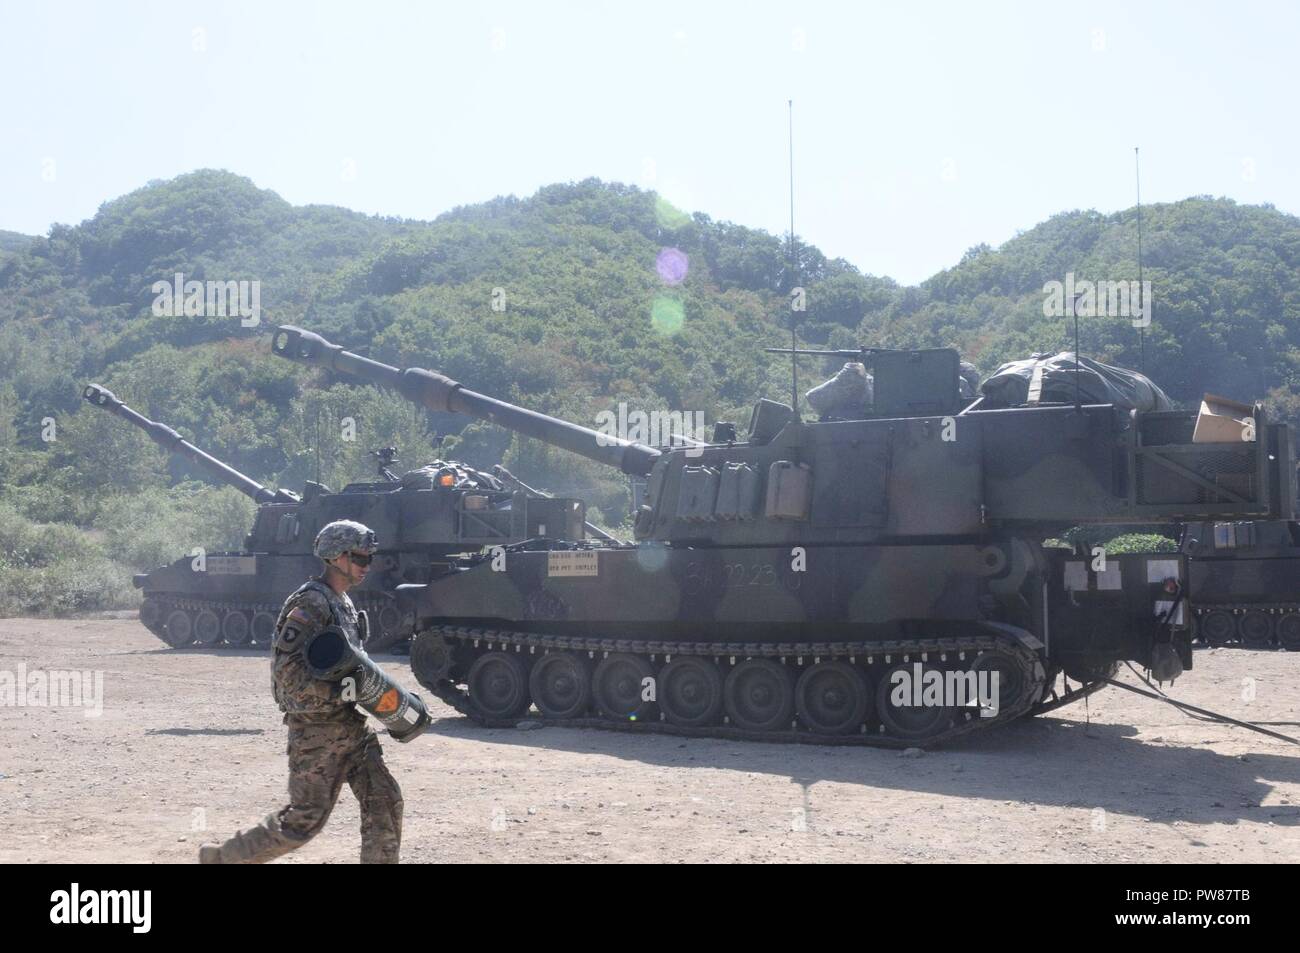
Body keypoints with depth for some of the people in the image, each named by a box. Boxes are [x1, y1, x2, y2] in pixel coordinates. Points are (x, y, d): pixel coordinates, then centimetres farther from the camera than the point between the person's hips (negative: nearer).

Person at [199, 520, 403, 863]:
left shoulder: (345, 603, 14)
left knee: (384, 802, 2)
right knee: (304, 820, -2)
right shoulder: (311, 603, -16)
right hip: (317, 730, -9)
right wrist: (340, 692, -28)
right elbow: (287, 670, -24)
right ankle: (219, 857, 14)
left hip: (352, 725, 9)